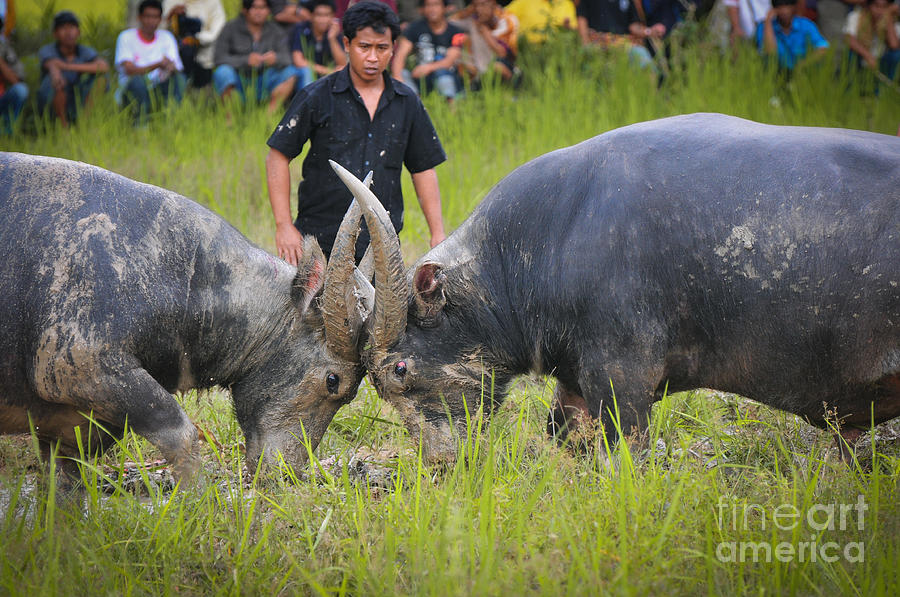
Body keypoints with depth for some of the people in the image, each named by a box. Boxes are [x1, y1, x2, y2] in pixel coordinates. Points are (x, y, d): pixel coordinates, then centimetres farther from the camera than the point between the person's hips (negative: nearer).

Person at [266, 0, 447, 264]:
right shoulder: (317, 97, -2)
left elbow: (423, 169, 13)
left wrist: (438, 234, 6)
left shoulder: (407, 102, 9)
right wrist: (284, 225, -9)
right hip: (320, 243, -3)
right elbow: (278, 156, -2)